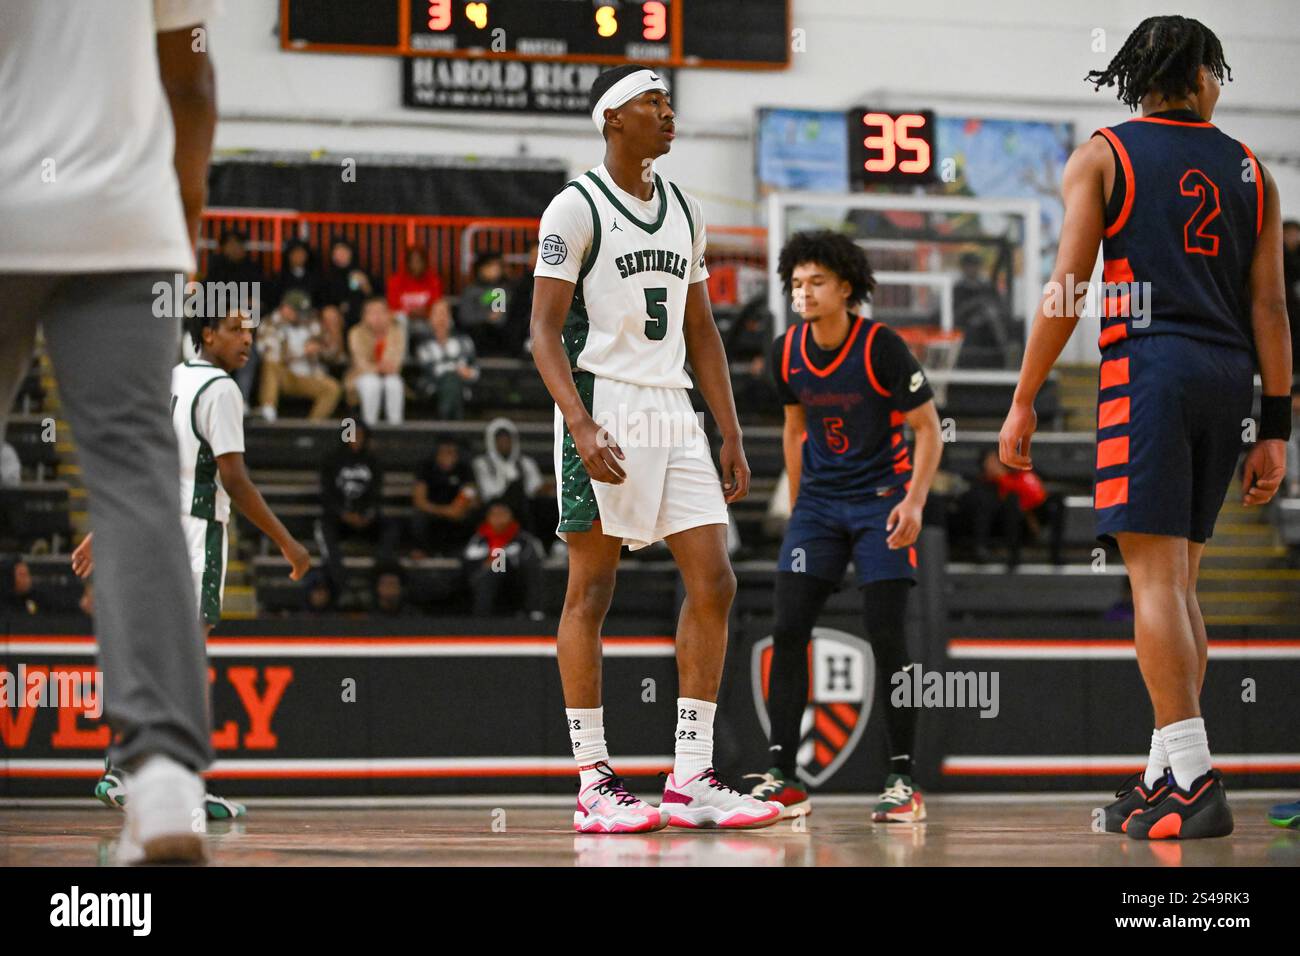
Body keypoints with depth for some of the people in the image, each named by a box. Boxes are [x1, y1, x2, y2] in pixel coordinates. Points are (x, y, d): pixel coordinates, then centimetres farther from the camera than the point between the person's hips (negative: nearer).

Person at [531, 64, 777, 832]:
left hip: (673, 413, 7)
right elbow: (546, 331, -9)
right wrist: (581, 426, -22)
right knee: (592, 589, -2)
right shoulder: (577, 208, -5)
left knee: (713, 583, -1)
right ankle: (594, 783, 2)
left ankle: (692, 779, 3)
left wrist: (733, 439, 13)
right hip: (604, 409, -7)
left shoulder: (685, 212, 16)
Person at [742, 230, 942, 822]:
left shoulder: (882, 347, -15)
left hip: (880, 497, -4)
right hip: (818, 501, 4)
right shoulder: (786, 351, 0)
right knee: (788, 630, -8)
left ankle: (902, 781, -3)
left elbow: (928, 428, -9)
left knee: (886, 636, -10)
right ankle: (782, 779, -6)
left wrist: (914, 500, -21)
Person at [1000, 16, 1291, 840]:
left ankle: (1195, 783, -19)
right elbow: (1269, 306, 9)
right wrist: (1275, 428, 10)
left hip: (1148, 364, -5)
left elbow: (1065, 289, -4)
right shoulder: (1250, 171, 14)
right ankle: (1168, 774, 16)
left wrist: (1024, 402, 1)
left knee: (1156, 572, -9)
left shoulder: (1102, 156, 4)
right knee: (1178, 579, 14)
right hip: (1228, 377, 5)